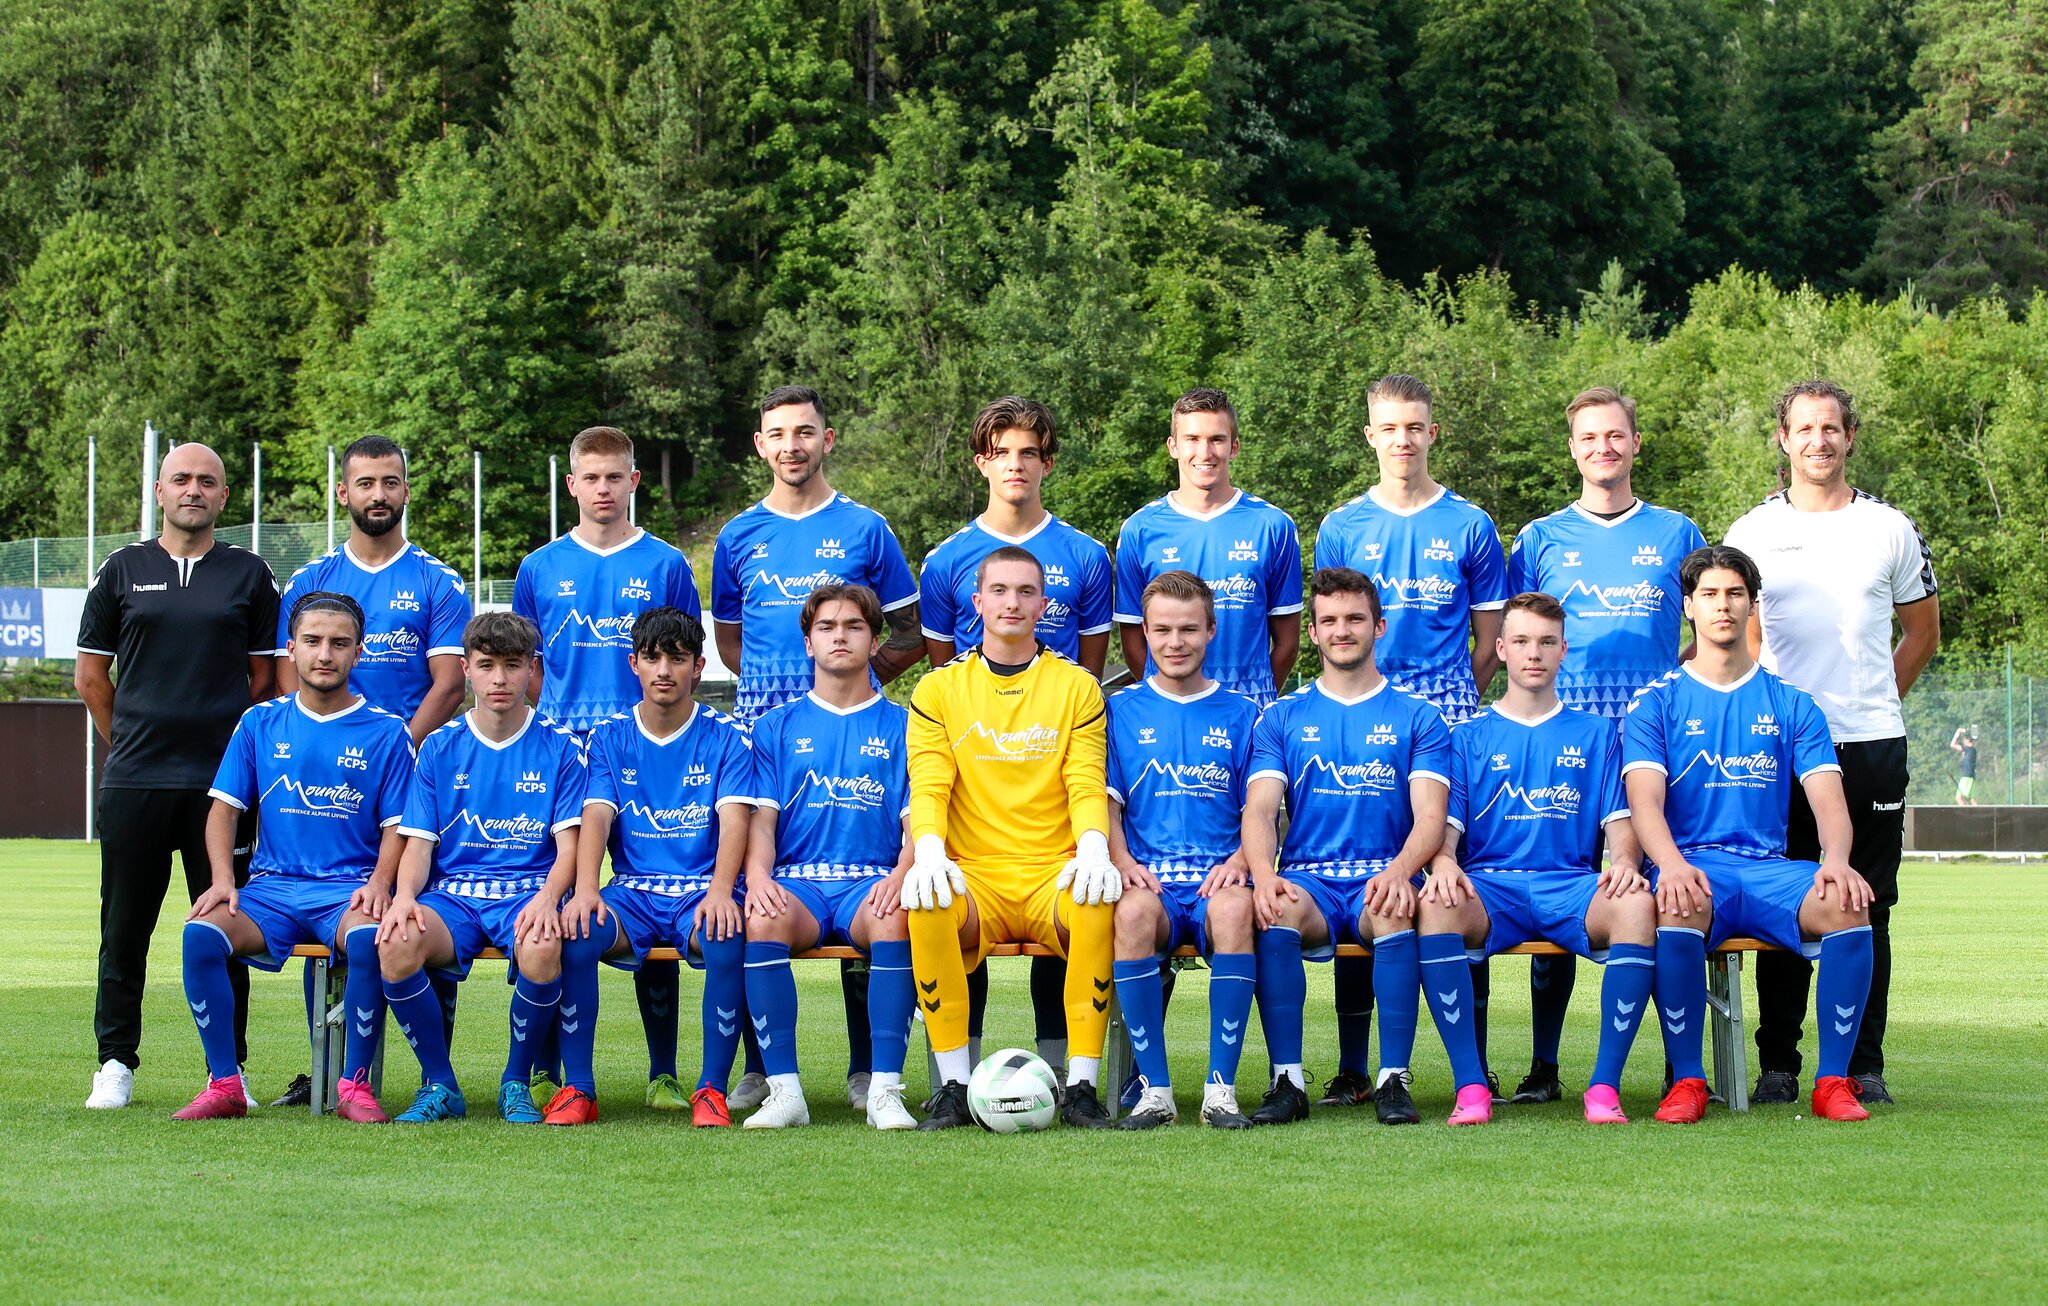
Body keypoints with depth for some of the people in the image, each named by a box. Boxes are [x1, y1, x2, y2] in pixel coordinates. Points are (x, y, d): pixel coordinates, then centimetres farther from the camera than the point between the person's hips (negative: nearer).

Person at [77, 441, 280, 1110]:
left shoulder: (249, 575, 8)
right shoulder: (124, 571, 9)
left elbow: (266, 677, 10)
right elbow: (90, 675, 13)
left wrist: (236, 747, 5)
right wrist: (130, 741, 11)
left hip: (222, 777, 0)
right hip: (134, 779, 1)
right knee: (125, 928, 3)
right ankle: (116, 1063, 11)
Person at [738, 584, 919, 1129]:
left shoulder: (902, 727, 15)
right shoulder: (778, 726, 18)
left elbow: (917, 822, 7)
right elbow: (762, 818, 9)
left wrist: (900, 876, -16)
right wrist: (758, 875, -14)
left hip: (873, 881, -1)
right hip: (797, 879, 1)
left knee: (894, 919, -37)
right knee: (763, 919, -35)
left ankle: (885, 1089, -35)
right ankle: (784, 1089, -33)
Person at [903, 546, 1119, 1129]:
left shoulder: (1077, 687, 12)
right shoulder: (938, 691, 12)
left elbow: (1087, 785, 4)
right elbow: (928, 787, 2)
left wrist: (1092, 849, -18)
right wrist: (929, 851, -19)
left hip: (1055, 875, 0)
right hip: (972, 877, 0)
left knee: (1098, 903, -35)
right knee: (926, 904, -34)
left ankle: (1081, 1085, -27)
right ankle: (953, 1086, -25)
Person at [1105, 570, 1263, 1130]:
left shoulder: (1240, 715, 16)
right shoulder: (1122, 711, 16)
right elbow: (1106, 803, 9)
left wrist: (1240, 861, -10)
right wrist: (1123, 861, -12)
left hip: (1218, 879, 0)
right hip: (1148, 878, 0)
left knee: (1233, 909, -38)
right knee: (1134, 911, -38)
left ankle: (1221, 1088, -31)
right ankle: (1155, 1089, -28)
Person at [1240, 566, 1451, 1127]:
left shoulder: (1417, 718, 12)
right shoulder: (1283, 718, 16)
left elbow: (1430, 817, -1)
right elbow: (1260, 809, 2)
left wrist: (1399, 871, -24)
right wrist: (1263, 874, -21)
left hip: (1382, 880, -1)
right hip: (1308, 878, 1)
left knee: (1394, 911, -37)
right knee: (1276, 906, -35)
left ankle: (1393, 1080, -33)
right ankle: (1287, 1081, -31)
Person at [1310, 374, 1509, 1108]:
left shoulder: (1468, 527, 7)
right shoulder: (1342, 529, 9)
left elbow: (1488, 638, 11)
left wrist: (1451, 702, 2)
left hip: (1451, 724, -1)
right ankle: (1353, 1069, 4)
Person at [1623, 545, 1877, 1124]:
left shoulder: (1791, 704, 16)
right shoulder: (1656, 702, 10)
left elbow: (1827, 797, 4)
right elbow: (1645, 799, -6)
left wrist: (1836, 860, -20)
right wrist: (1672, 863, -28)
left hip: (1770, 868, 2)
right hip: (1691, 864, -2)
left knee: (1846, 903, -30)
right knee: (1679, 905, -39)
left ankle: (1833, 1080, -20)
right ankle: (1686, 1079, -24)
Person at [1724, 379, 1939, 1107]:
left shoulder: (1890, 529, 9)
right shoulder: (1752, 532, 8)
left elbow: (1923, 634, 18)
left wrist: (1872, 698, 10)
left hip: (1872, 744, 0)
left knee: (1866, 909, 1)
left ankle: (1863, 1065, 7)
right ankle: (1777, 1065, 5)